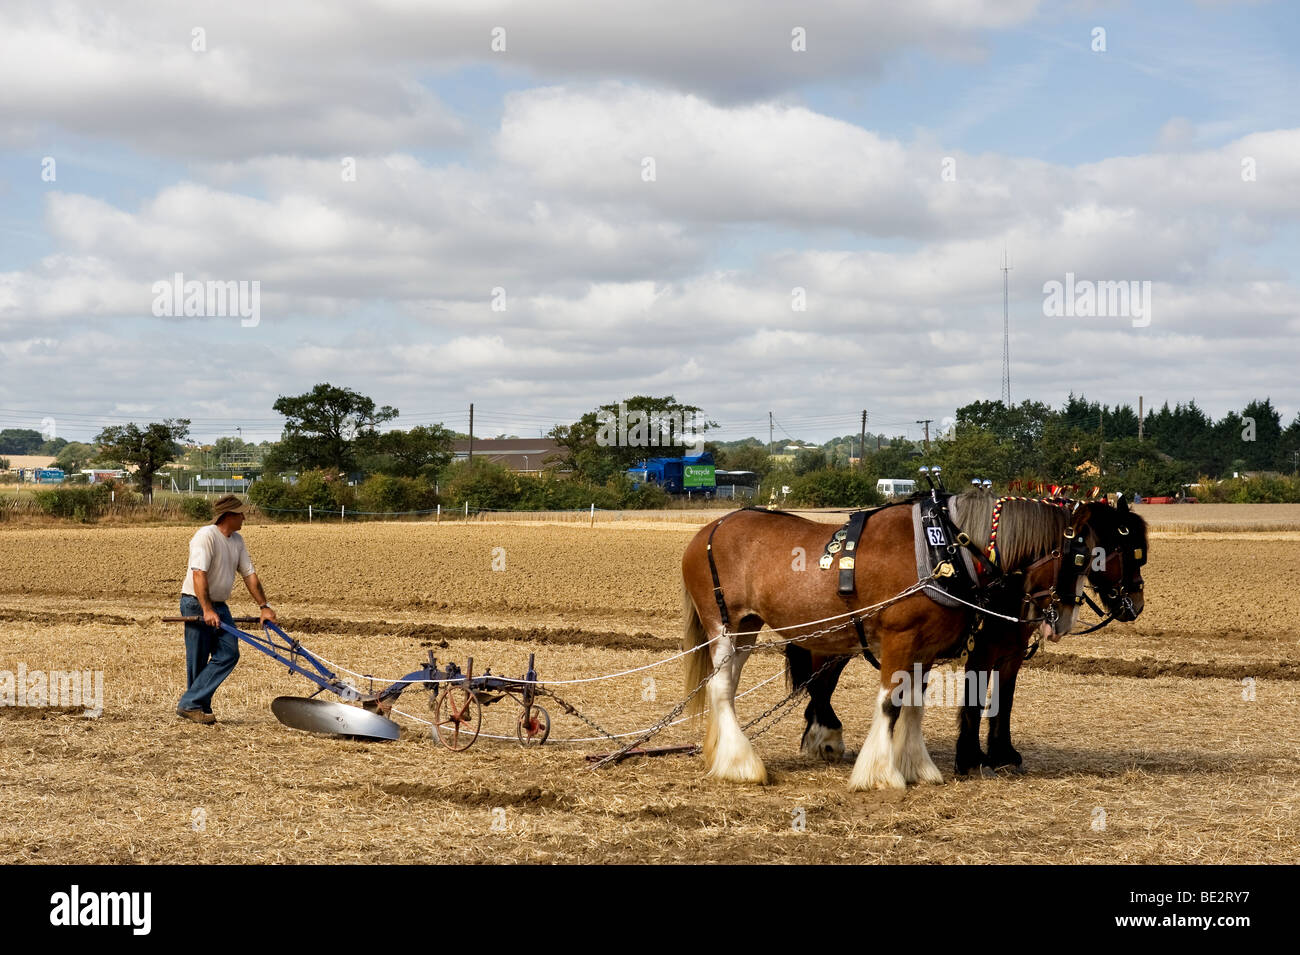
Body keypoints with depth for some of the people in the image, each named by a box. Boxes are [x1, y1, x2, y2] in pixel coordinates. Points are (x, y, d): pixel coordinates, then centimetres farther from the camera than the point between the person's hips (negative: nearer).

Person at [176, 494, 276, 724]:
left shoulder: (236, 540, 8)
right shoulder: (206, 536, -18)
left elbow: (249, 574, 12)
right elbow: (199, 574, -27)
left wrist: (264, 606, 6)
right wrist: (207, 610, -33)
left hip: (219, 605, 8)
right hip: (196, 604, -8)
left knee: (229, 654, -3)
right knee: (198, 660, -3)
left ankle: (192, 705, -3)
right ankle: (191, 706, 7)